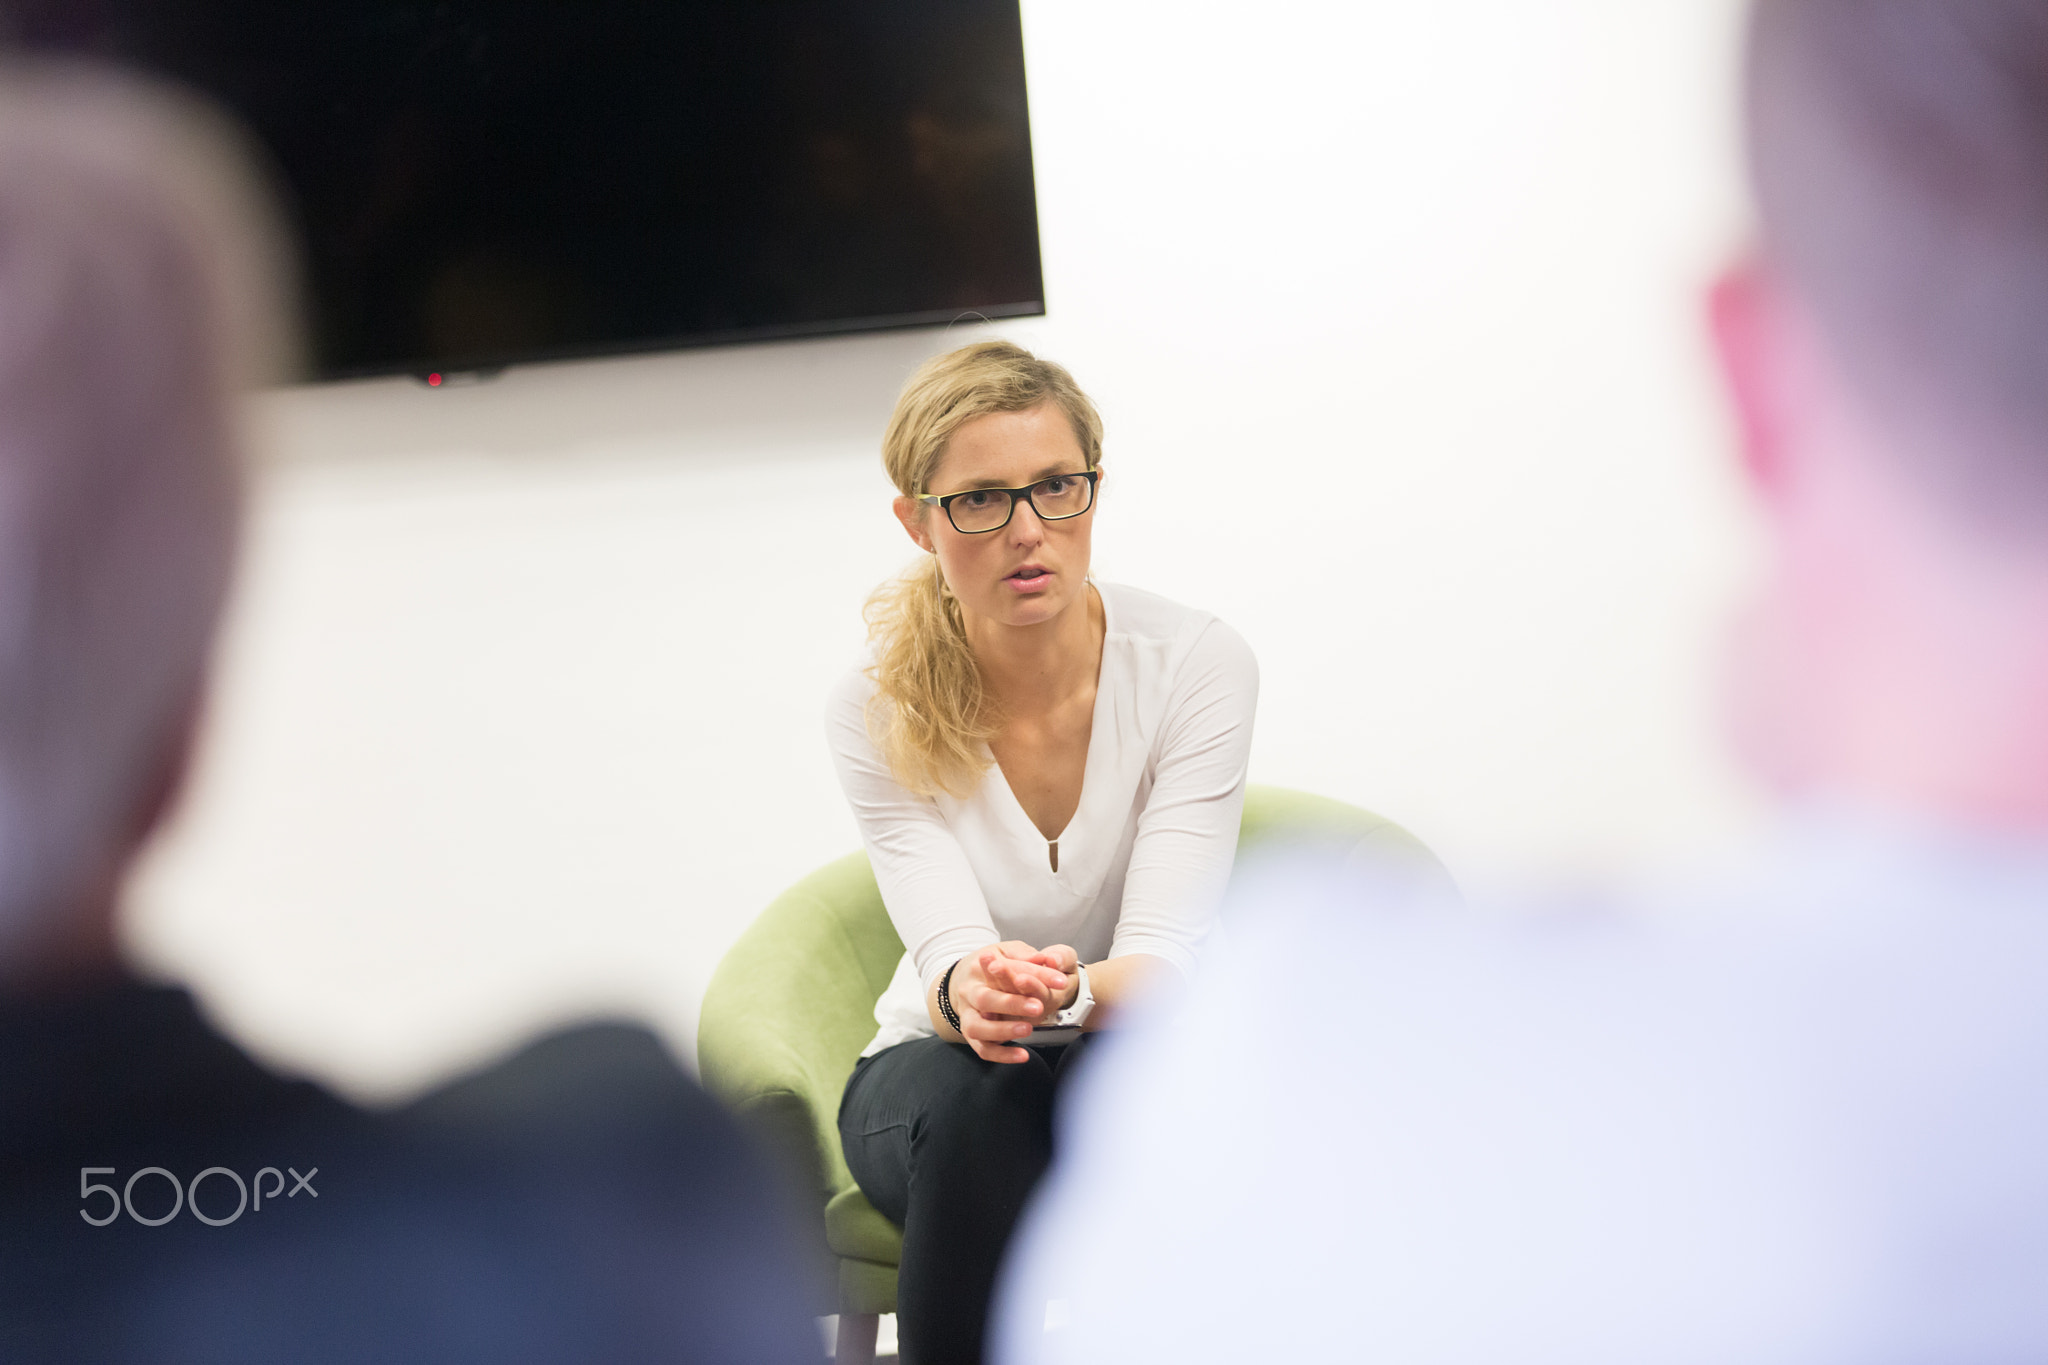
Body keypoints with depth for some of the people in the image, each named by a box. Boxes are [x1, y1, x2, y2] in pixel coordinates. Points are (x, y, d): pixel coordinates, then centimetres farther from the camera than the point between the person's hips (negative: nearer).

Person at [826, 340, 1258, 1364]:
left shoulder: (1197, 664, -16)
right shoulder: (878, 711, -12)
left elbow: (1167, 952, -23)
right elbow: (946, 947, -23)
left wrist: (1069, 994, -47)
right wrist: (969, 991, -48)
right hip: (940, 1079, 1)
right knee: (971, 1098, -36)